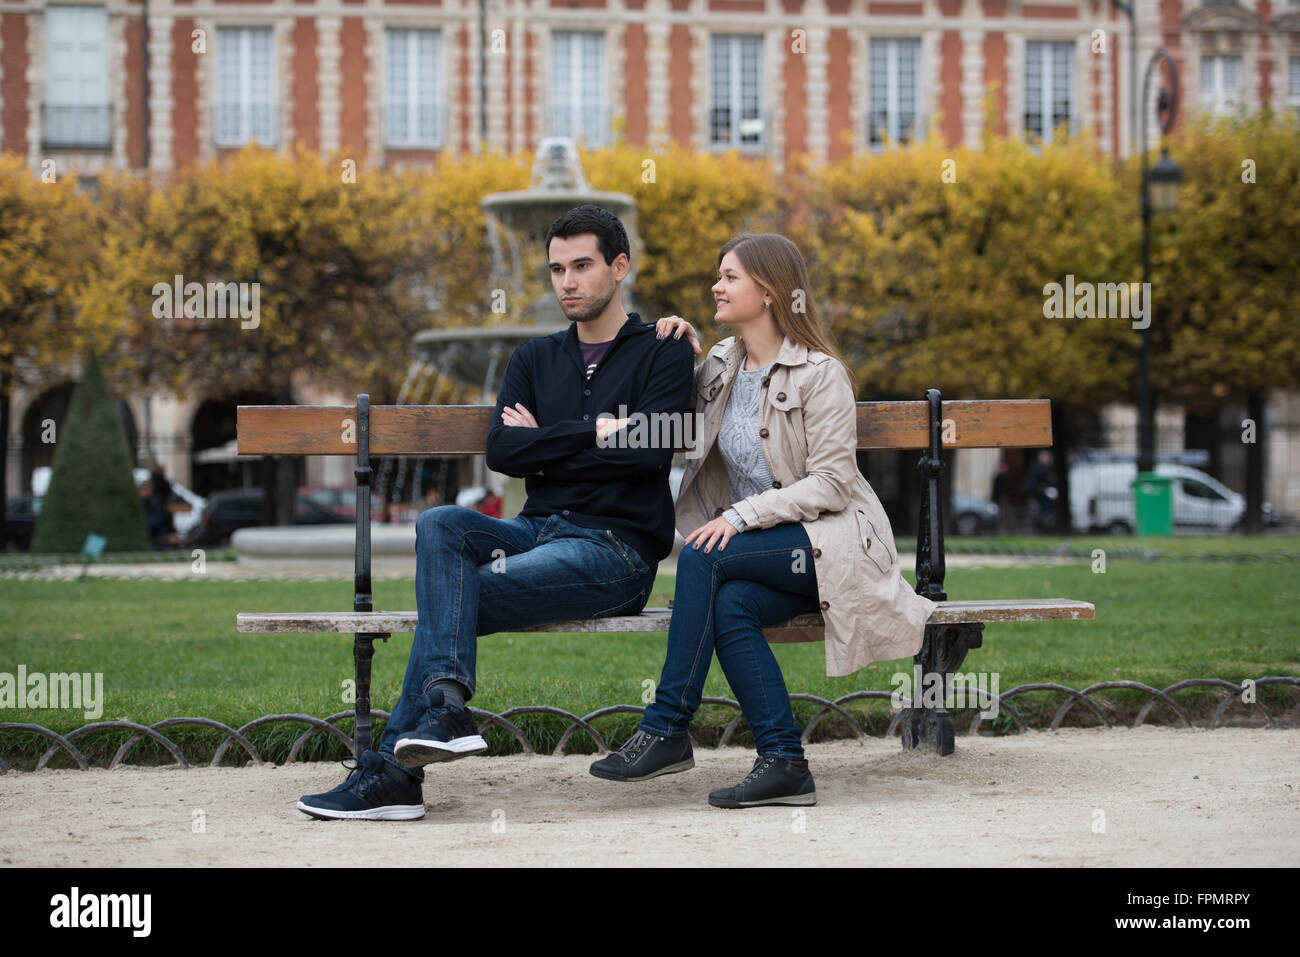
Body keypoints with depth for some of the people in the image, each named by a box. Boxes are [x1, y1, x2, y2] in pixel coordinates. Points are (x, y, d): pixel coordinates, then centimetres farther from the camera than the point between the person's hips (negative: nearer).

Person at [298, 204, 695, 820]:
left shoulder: (662, 354, 4)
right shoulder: (535, 360, 19)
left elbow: (647, 450, -14)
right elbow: (500, 451, 3)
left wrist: (544, 446, -3)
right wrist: (592, 432, -6)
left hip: (617, 550, -5)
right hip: (539, 532, 5)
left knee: (456, 596, -24)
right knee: (440, 525, -26)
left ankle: (393, 767, -23)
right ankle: (445, 707, -39)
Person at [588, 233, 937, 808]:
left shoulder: (819, 373, -8)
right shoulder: (720, 365, 13)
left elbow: (831, 482, -14)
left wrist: (742, 514, -23)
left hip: (829, 541, -5)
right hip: (760, 549, 5)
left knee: (702, 557, -29)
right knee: (729, 605, -30)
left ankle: (667, 728, -25)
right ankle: (783, 762, -29)